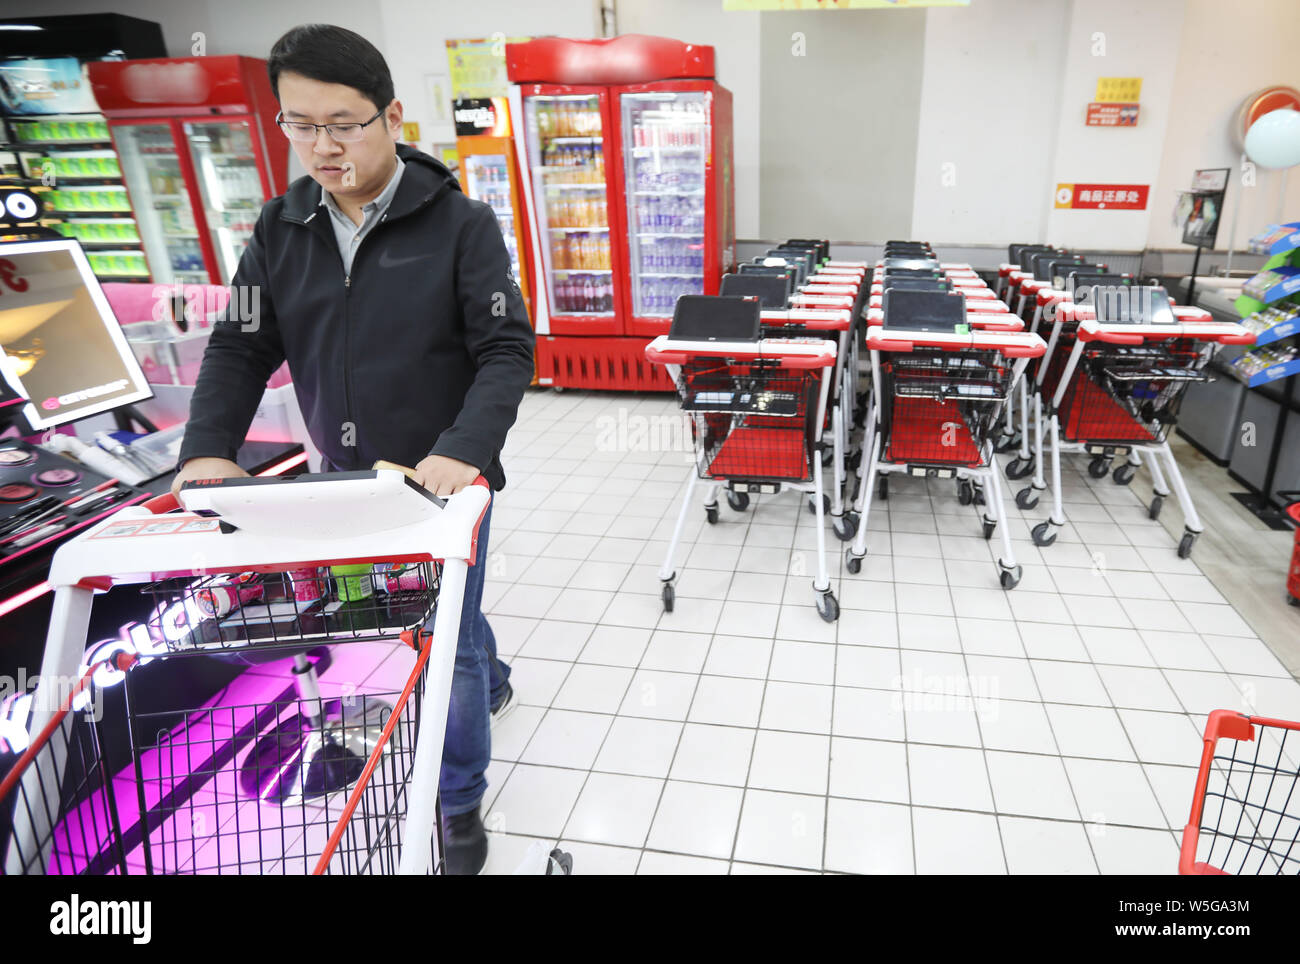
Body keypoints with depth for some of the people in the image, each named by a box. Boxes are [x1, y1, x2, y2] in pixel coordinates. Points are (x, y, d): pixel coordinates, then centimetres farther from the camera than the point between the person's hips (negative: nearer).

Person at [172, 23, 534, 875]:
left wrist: (464, 450, -29)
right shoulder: (281, 230, 2)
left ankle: (460, 806, 26)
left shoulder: (459, 223, -11)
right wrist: (209, 450, -8)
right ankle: (491, 682, 54)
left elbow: (507, 348, -15)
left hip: (445, 478, -5)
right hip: (345, 482, 5)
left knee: (446, 639, 3)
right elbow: (240, 348, 6)